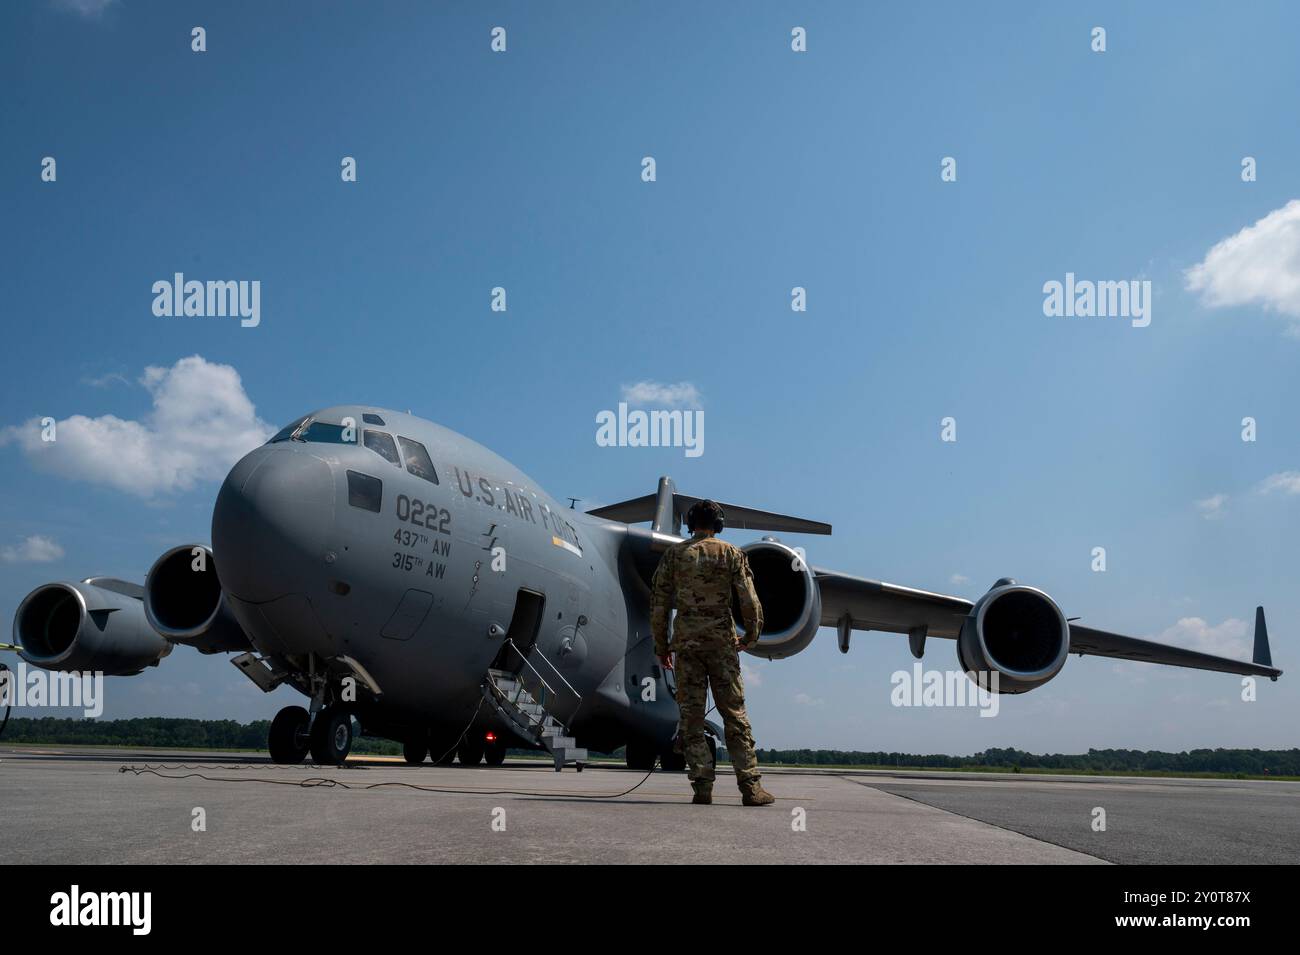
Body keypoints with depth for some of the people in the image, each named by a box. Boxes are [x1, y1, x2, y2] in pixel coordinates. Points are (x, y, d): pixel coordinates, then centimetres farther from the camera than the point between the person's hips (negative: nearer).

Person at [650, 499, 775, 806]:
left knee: (691, 717, 4)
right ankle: (750, 786, 1)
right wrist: (751, 636, 14)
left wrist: (661, 646, 10)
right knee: (734, 714, 4)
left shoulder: (674, 553, 6)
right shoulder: (732, 554, 3)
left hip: (686, 642, 0)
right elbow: (749, 601, -2)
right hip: (722, 642, 0)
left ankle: (703, 786, -3)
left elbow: (659, 603, 3)